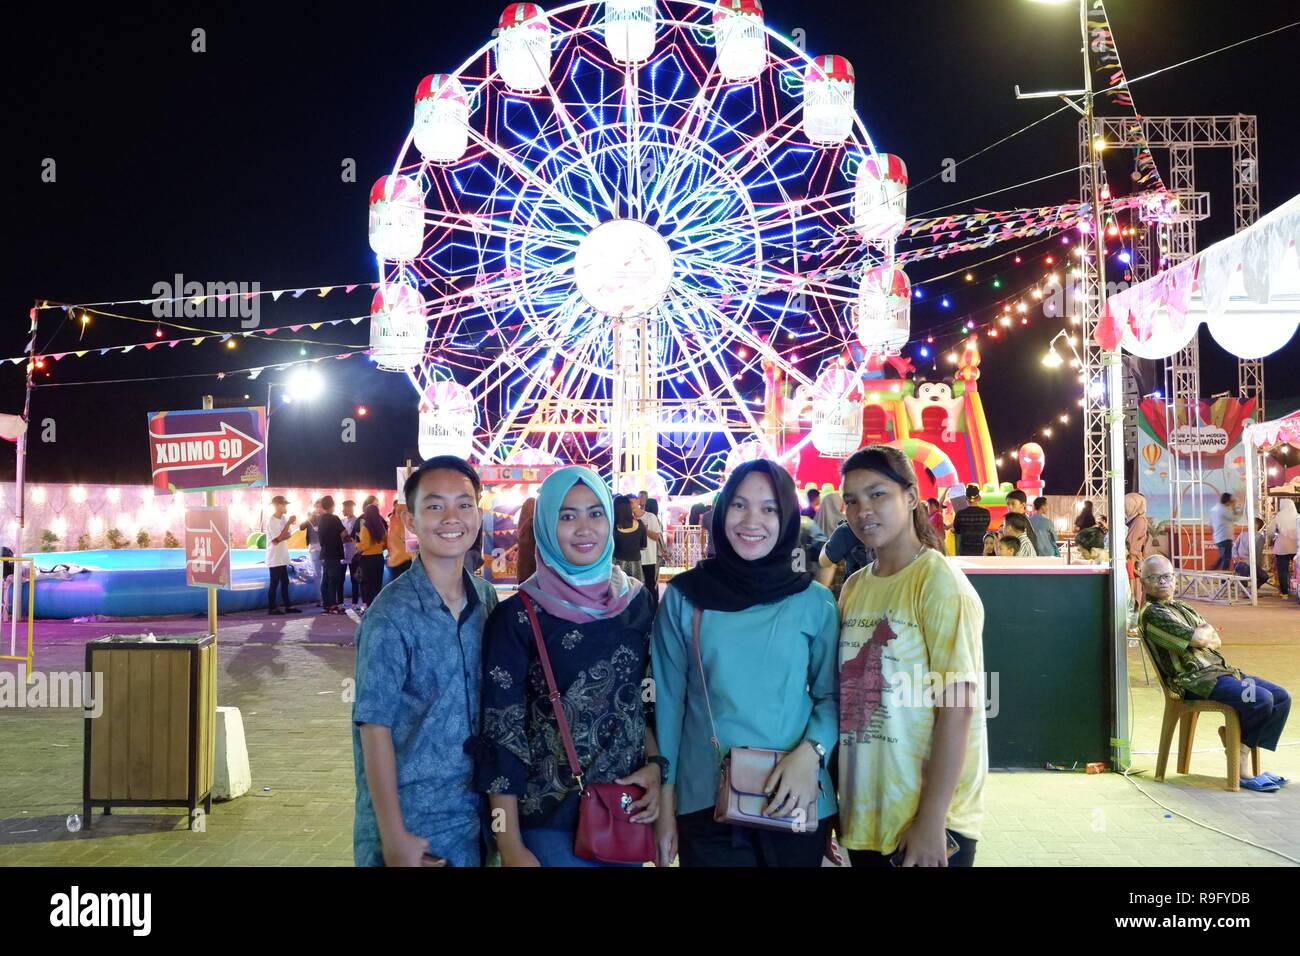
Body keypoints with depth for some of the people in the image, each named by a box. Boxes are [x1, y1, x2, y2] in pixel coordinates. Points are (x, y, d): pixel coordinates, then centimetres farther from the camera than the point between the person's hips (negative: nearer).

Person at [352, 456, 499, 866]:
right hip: (412, 821, -6)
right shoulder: (392, 615, -17)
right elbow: (374, 726, -15)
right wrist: (394, 836, -15)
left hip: (477, 815, 6)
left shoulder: (487, 598, 1)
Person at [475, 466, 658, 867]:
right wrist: (510, 846, -11)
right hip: (549, 816, -4)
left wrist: (655, 765, -4)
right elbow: (501, 734, -11)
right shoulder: (517, 616, -12)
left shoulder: (635, 600, 0)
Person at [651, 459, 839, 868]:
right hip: (705, 799, -1)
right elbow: (668, 701, 1)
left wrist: (809, 753, -15)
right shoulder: (683, 597, -2)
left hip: (793, 799, 1)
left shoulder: (815, 601, 0)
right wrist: (664, 803, 2)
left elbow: (832, 694, 3)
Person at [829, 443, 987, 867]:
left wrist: (932, 820, -18)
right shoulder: (853, 587, 6)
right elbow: (845, 698, 9)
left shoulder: (939, 583, -11)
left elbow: (958, 705, -16)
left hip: (928, 817, -6)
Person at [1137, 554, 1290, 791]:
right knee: (1261, 699, -24)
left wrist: (1203, 636, -6)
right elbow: (1197, 639, -16)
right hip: (1196, 680, -10)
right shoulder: (1151, 614, -10)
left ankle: (1242, 750, 1)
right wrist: (1206, 631, 6)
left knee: (1282, 698, 0)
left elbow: (1216, 641, 15)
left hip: (1220, 669, 10)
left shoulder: (1183, 608, 21)